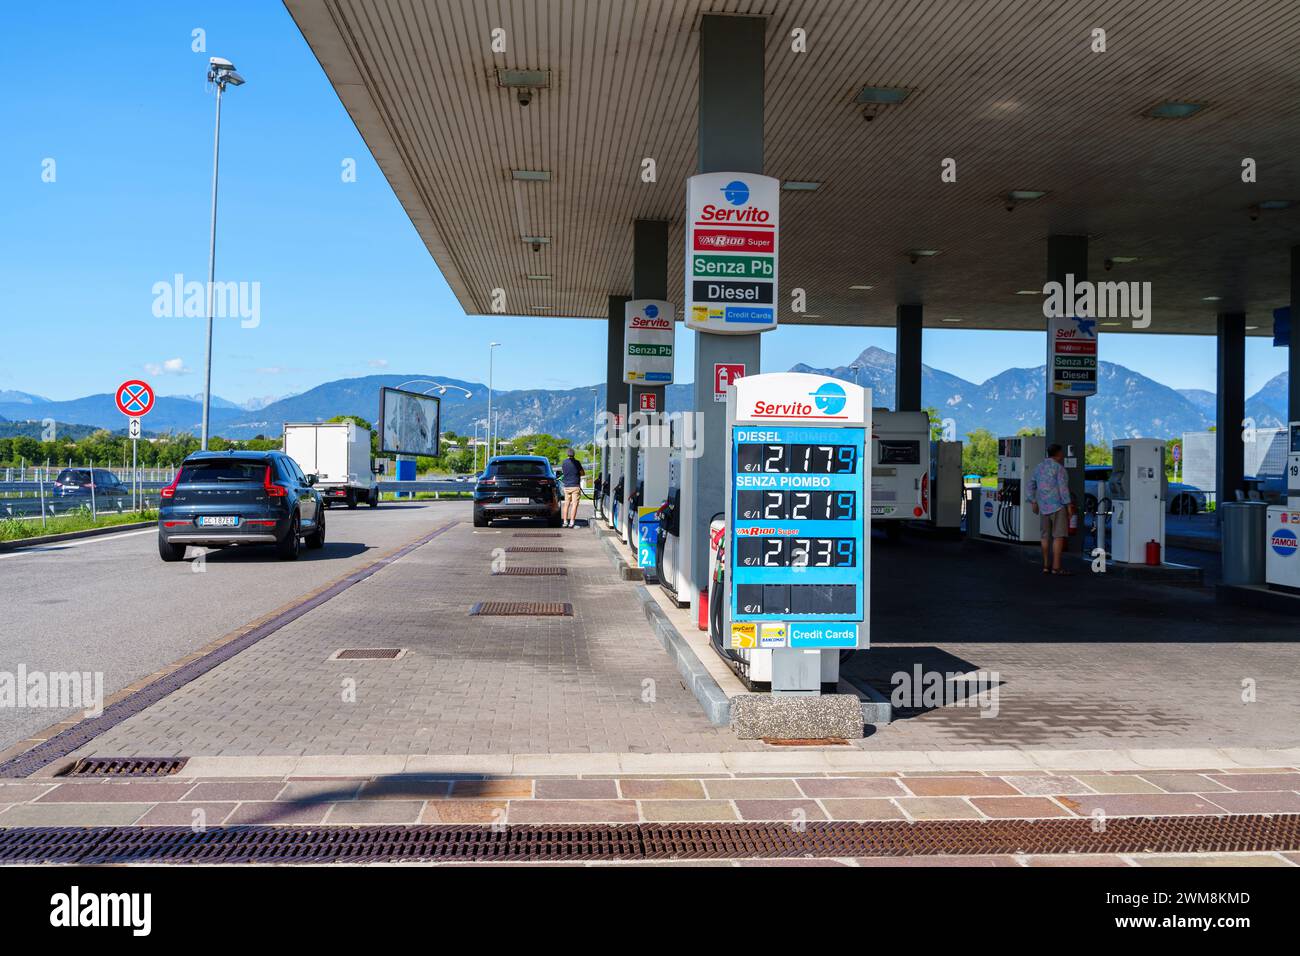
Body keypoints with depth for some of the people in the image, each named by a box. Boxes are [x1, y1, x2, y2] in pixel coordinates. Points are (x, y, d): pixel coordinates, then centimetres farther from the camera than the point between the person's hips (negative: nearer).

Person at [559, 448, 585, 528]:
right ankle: (571, 522, -11)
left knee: (566, 504, 10)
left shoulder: (563, 462, 5)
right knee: (574, 504, -5)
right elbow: (583, 473, 1)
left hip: (566, 486, 4)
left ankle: (565, 522, 9)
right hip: (575, 486, -4)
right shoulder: (576, 462, -7)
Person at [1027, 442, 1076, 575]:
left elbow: (1031, 485, 16)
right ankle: (1056, 567, -13)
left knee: (1046, 536, 13)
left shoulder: (1039, 467, 11)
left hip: (1043, 506, 7)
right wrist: (1069, 505, -15)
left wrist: (1033, 502, 22)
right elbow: (1063, 488, -17)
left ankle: (1046, 566, 16)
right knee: (1058, 536, -8)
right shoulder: (1059, 467, -10)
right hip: (1058, 505, -7)